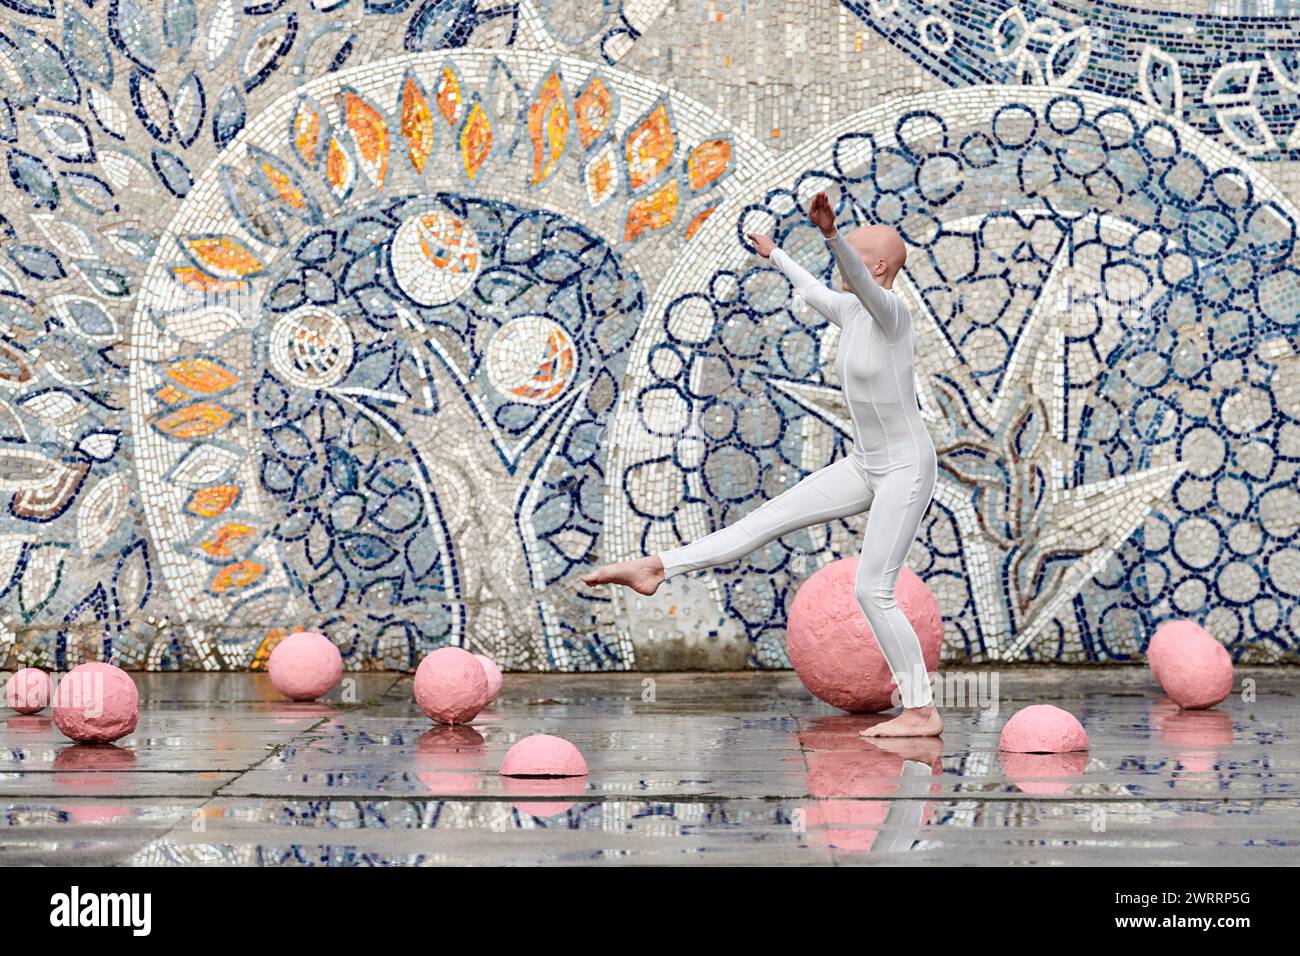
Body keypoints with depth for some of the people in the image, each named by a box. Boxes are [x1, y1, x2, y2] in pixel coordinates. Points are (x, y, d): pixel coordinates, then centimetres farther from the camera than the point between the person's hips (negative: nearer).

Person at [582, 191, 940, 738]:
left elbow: (859, 279, -41)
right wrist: (775, 256, 46)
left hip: (906, 471, -8)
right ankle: (657, 568, 8)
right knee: (768, 519, 6)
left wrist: (830, 234, -59)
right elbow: (811, 291, 29)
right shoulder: (850, 311, 7)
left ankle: (923, 712, -2)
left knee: (872, 590, -9)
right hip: (864, 466, 8)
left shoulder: (889, 311, -18)